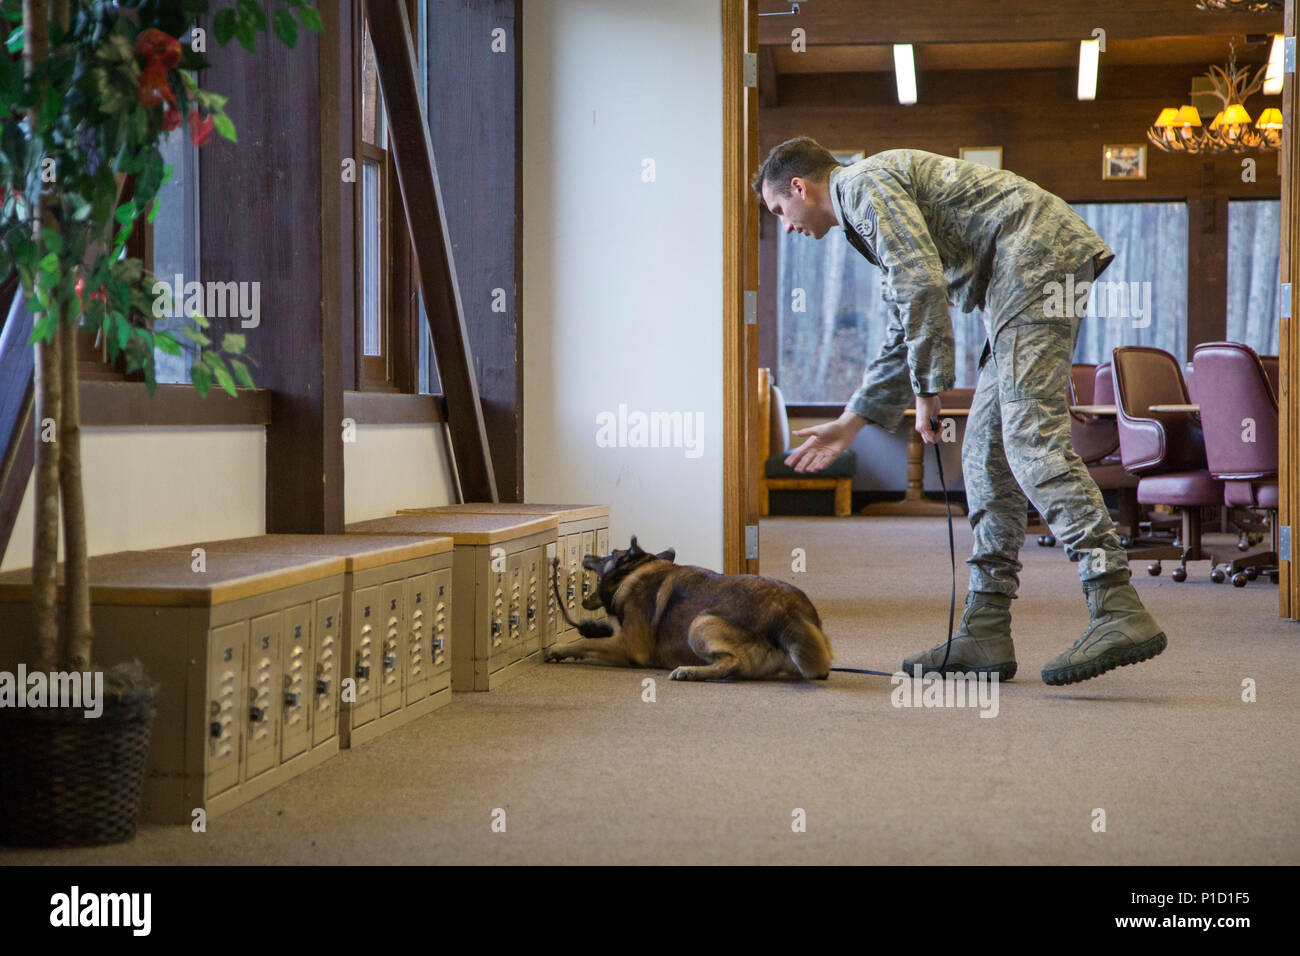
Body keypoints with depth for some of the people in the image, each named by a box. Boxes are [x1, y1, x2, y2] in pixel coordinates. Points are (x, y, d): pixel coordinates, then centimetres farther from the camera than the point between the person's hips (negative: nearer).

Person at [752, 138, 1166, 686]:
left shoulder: (864, 183, -3)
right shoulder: (869, 212, 28)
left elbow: (922, 285, -16)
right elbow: (904, 333, 35)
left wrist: (928, 390, -10)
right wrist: (852, 421, 38)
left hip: (1035, 258, -10)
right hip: (1032, 276, 10)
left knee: (1031, 436, -20)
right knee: (987, 451, 7)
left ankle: (1119, 612, -29)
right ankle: (986, 631, 6)